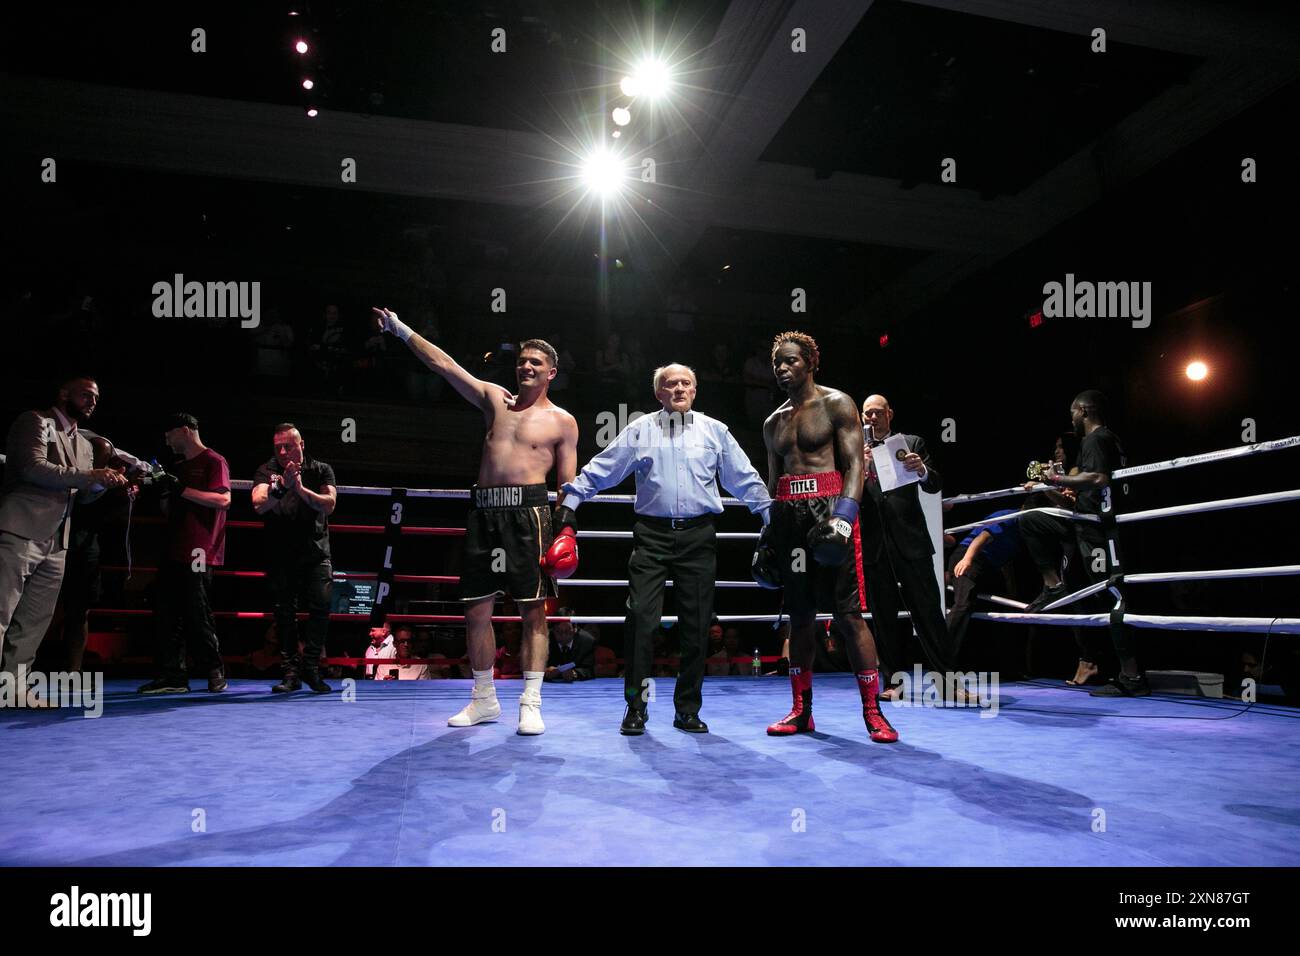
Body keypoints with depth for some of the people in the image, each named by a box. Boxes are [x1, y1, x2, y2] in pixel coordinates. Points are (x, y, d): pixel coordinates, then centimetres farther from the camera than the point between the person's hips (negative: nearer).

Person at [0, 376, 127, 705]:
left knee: (33, 622, 8)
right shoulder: (35, 421, -2)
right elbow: (33, 468, -17)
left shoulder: (84, 446, 21)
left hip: (55, 544, 8)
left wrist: (104, 483, -1)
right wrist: (91, 475, -18)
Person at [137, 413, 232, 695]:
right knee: (167, 613, 3)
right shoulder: (179, 468, 24)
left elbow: (223, 499, -16)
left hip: (198, 553, -8)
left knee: (196, 614, -6)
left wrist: (182, 490, -17)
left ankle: (215, 671, 6)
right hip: (174, 550, 8)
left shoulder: (214, 462, -1)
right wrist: (165, 492, 8)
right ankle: (172, 676, 7)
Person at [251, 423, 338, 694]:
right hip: (280, 553, 0)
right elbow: (259, 505, -17)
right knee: (285, 612, 3)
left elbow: (329, 505, -11)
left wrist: (301, 488, -23)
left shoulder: (321, 470, 2)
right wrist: (281, 486, -33)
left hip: (315, 552, 0)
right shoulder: (267, 471, 0)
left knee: (321, 606, -11)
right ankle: (290, 672, 10)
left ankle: (311, 667, 2)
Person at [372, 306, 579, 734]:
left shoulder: (562, 421, 7)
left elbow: (568, 484, 4)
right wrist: (401, 331, 12)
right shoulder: (495, 399, 17)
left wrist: (567, 531, -8)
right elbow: (445, 365, 14)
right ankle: (484, 699, 20)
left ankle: (530, 703, 4)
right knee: (476, 610, 6)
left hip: (528, 512, -4)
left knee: (533, 610, -4)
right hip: (484, 513, 4)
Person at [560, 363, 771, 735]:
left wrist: (771, 516, 10)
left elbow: (745, 478, 14)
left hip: (698, 536, 1)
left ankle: (687, 710, 16)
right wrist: (570, 501, 0)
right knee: (641, 617, -9)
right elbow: (600, 469, 8)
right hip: (652, 535, -1)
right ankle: (635, 706, 4)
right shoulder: (639, 430, 9)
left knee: (696, 624, 3)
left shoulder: (715, 431, 12)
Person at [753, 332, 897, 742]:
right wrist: (766, 535, 17)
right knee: (799, 615, 9)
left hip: (828, 511, -6)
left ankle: (873, 712, -1)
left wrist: (844, 516, -21)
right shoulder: (773, 422, 19)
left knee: (848, 613, -8)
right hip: (789, 518, 6)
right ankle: (801, 711, 17)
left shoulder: (836, 404, 1)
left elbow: (855, 464, -8)